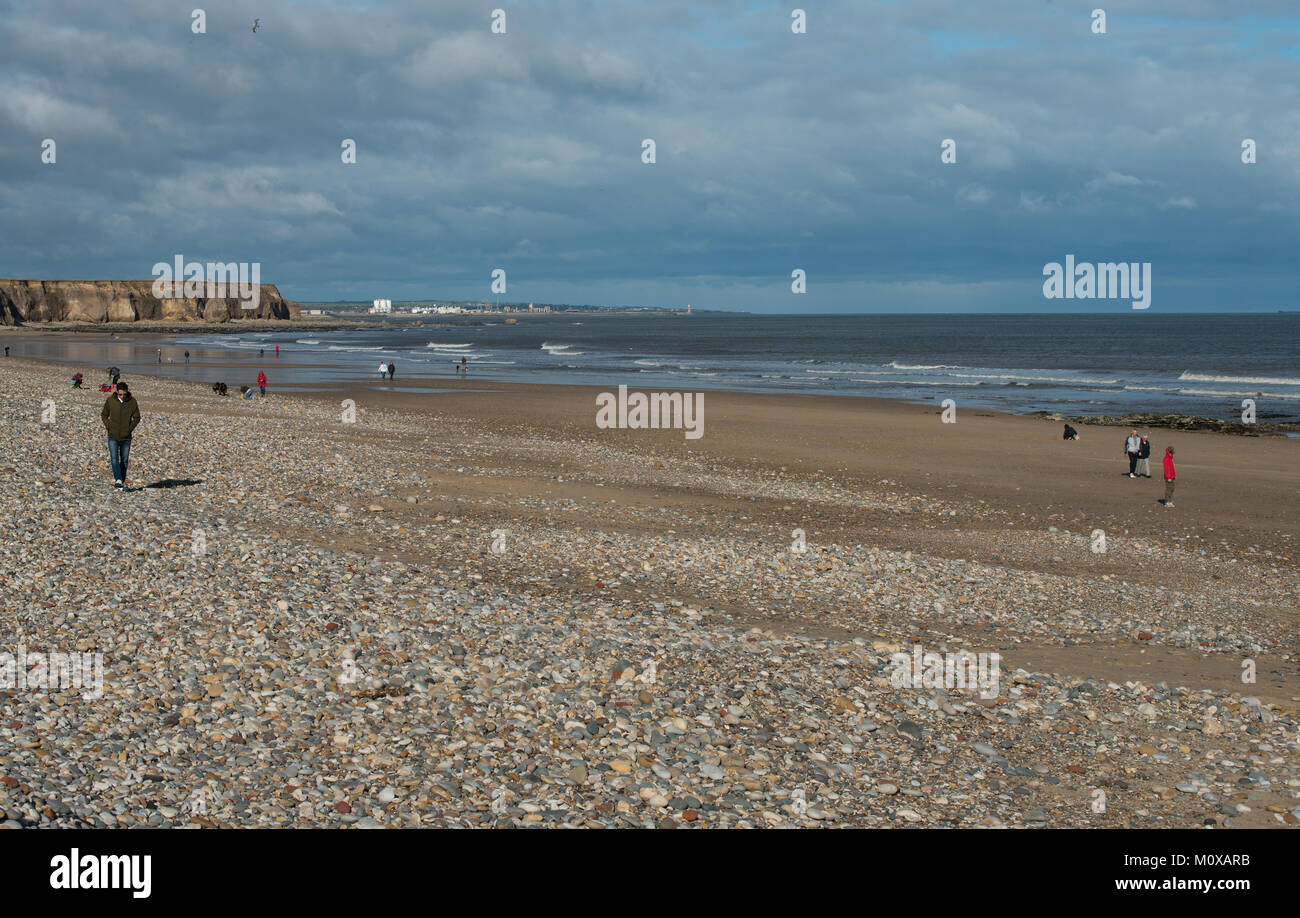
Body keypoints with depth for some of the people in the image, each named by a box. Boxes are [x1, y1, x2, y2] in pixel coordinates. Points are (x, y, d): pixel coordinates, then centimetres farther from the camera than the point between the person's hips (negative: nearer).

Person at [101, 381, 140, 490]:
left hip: (126, 437, 1)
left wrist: (130, 428, -5)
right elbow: (104, 415, 9)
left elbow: (137, 417, 6)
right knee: (114, 459, -15)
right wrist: (108, 426, -3)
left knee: (124, 461, 7)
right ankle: (118, 480, -25)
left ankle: (123, 482, 17)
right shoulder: (110, 400, -3)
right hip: (113, 437, -1)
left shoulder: (132, 402, -3)